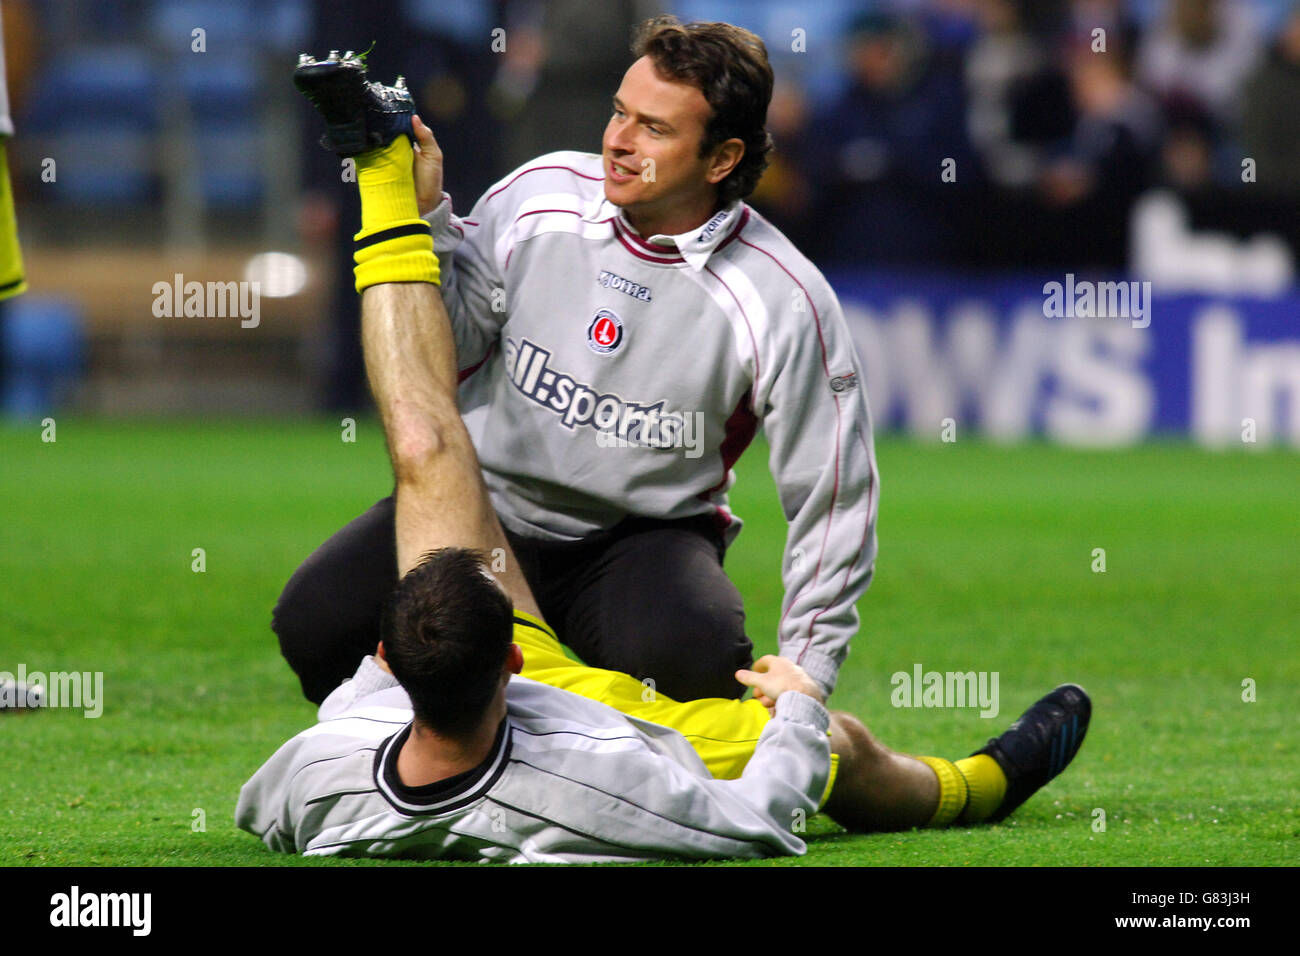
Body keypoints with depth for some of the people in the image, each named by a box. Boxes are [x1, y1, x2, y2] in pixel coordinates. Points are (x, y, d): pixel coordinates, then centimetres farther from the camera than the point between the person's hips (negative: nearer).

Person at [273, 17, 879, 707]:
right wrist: (422, 216, -12)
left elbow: (834, 495, -7)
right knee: (316, 620, -21)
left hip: (644, 537, -3)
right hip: (486, 503, 3)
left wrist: (803, 680, -11)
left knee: (692, 655, -36)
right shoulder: (540, 196, -4)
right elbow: (449, 346, 4)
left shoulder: (782, 301, -13)